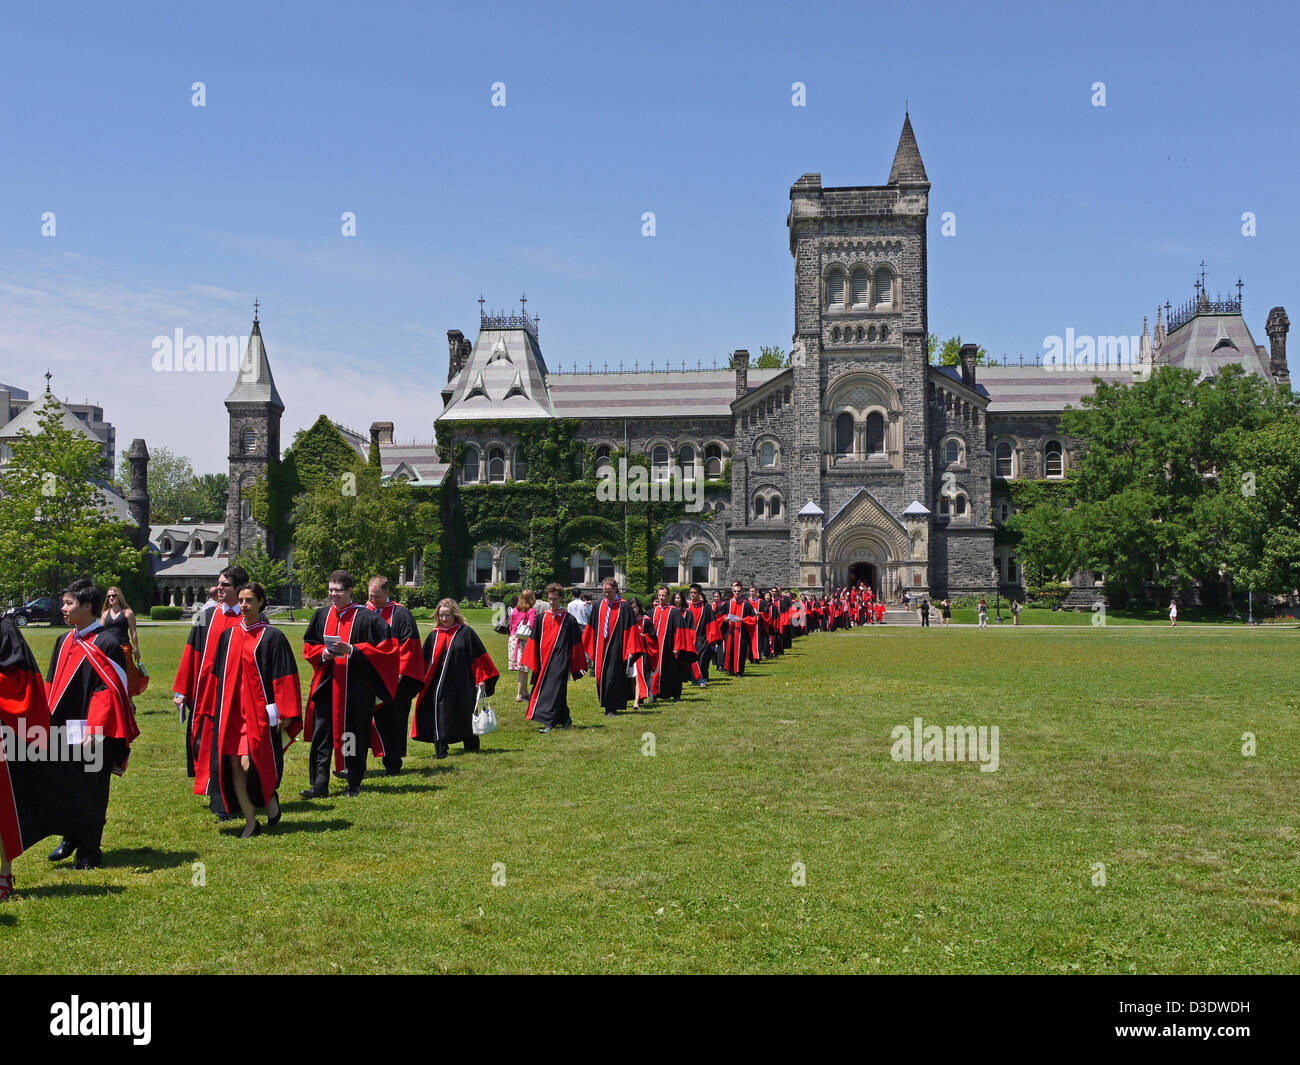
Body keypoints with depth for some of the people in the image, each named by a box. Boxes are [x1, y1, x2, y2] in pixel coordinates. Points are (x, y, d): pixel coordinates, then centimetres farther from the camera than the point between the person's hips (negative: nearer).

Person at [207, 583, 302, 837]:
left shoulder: (272, 637, -4)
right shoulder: (228, 636, 11)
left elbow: (284, 677, -6)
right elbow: (219, 674, 17)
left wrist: (284, 714, -11)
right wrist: (217, 710, 13)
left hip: (259, 711, -5)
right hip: (231, 710, 5)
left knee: (250, 766, -12)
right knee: (234, 767, 2)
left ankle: (270, 797, 19)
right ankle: (250, 822, 13)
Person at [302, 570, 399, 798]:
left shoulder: (366, 617, -5)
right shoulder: (322, 616, 10)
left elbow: (383, 648, -8)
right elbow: (309, 646, 16)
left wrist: (352, 649, -18)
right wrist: (324, 652, -7)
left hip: (356, 686, -3)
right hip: (326, 683, 4)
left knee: (355, 734, 5)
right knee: (321, 733, -2)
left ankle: (354, 784, 18)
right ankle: (320, 785, 2)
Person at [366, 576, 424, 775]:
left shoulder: (400, 614, -3)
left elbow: (407, 645, -7)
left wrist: (399, 673, -14)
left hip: (396, 679, -4)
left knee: (394, 720, 0)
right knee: (380, 720, 4)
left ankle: (393, 765, 8)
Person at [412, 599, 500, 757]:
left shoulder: (465, 632, -3)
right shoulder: (434, 635, 8)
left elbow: (479, 657, -3)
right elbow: (425, 662, 14)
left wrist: (481, 680, -7)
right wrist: (422, 681, 9)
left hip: (463, 685, -2)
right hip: (440, 685, 2)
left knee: (466, 716, 10)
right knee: (441, 718, -5)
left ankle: (471, 746, 28)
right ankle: (440, 750, 2)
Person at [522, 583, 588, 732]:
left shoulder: (568, 619, -1)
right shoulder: (541, 617, 9)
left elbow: (576, 643, 1)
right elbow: (533, 640, 12)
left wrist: (580, 666, 0)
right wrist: (530, 661, 7)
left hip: (560, 660, -4)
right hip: (543, 661, 4)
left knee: (553, 689, -12)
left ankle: (549, 722, -13)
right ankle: (566, 719, 24)